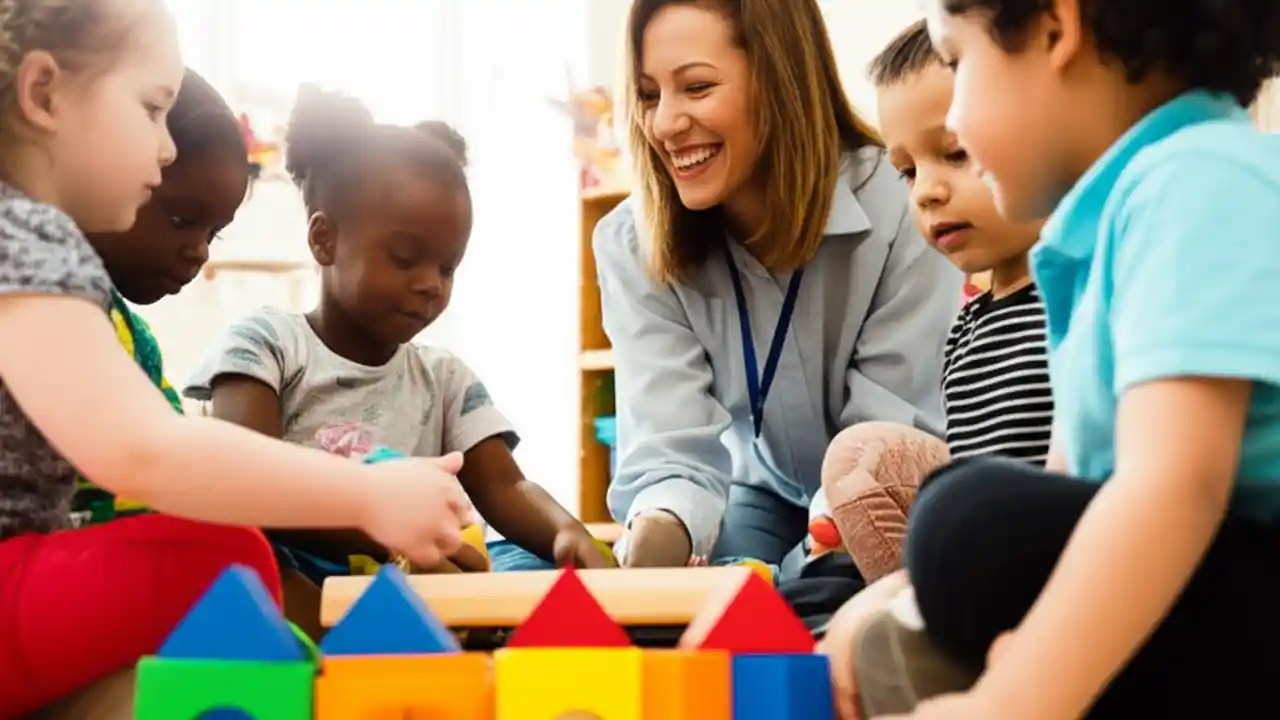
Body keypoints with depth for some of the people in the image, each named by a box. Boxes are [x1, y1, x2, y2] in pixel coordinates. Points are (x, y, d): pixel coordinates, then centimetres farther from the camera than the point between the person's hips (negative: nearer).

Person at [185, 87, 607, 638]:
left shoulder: (447, 381, 19)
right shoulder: (265, 344, 3)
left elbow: (504, 488, 5)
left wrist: (566, 531, -21)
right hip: (285, 596, -4)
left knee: (545, 571, -20)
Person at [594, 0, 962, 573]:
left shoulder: (898, 212, -25)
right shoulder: (633, 244, -15)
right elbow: (671, 448, -24)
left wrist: (783, 582, -39)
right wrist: (656, 538, -48)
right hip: (771, 498, 4)